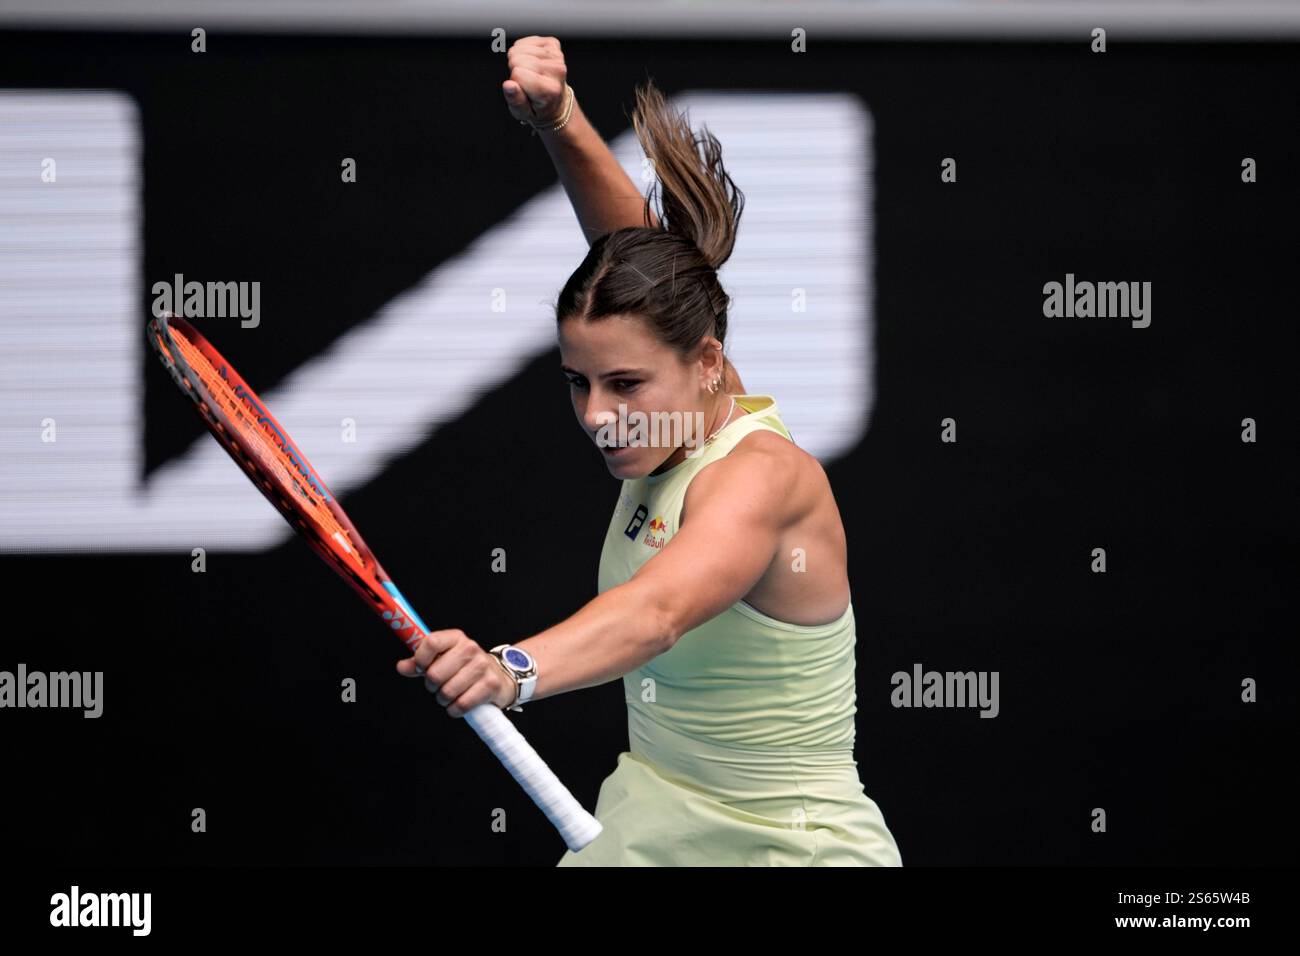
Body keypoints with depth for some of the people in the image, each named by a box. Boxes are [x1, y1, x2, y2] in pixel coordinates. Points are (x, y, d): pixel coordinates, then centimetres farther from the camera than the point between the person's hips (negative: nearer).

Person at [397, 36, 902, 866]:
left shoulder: (762, 475, -25)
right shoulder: (682, 426, -1)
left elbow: (656, 609, -44)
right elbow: (635, 241, 9)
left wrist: (513, 669, -62)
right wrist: (558, 121, -8)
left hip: (791, 846, -7)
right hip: (646, 830, 7)